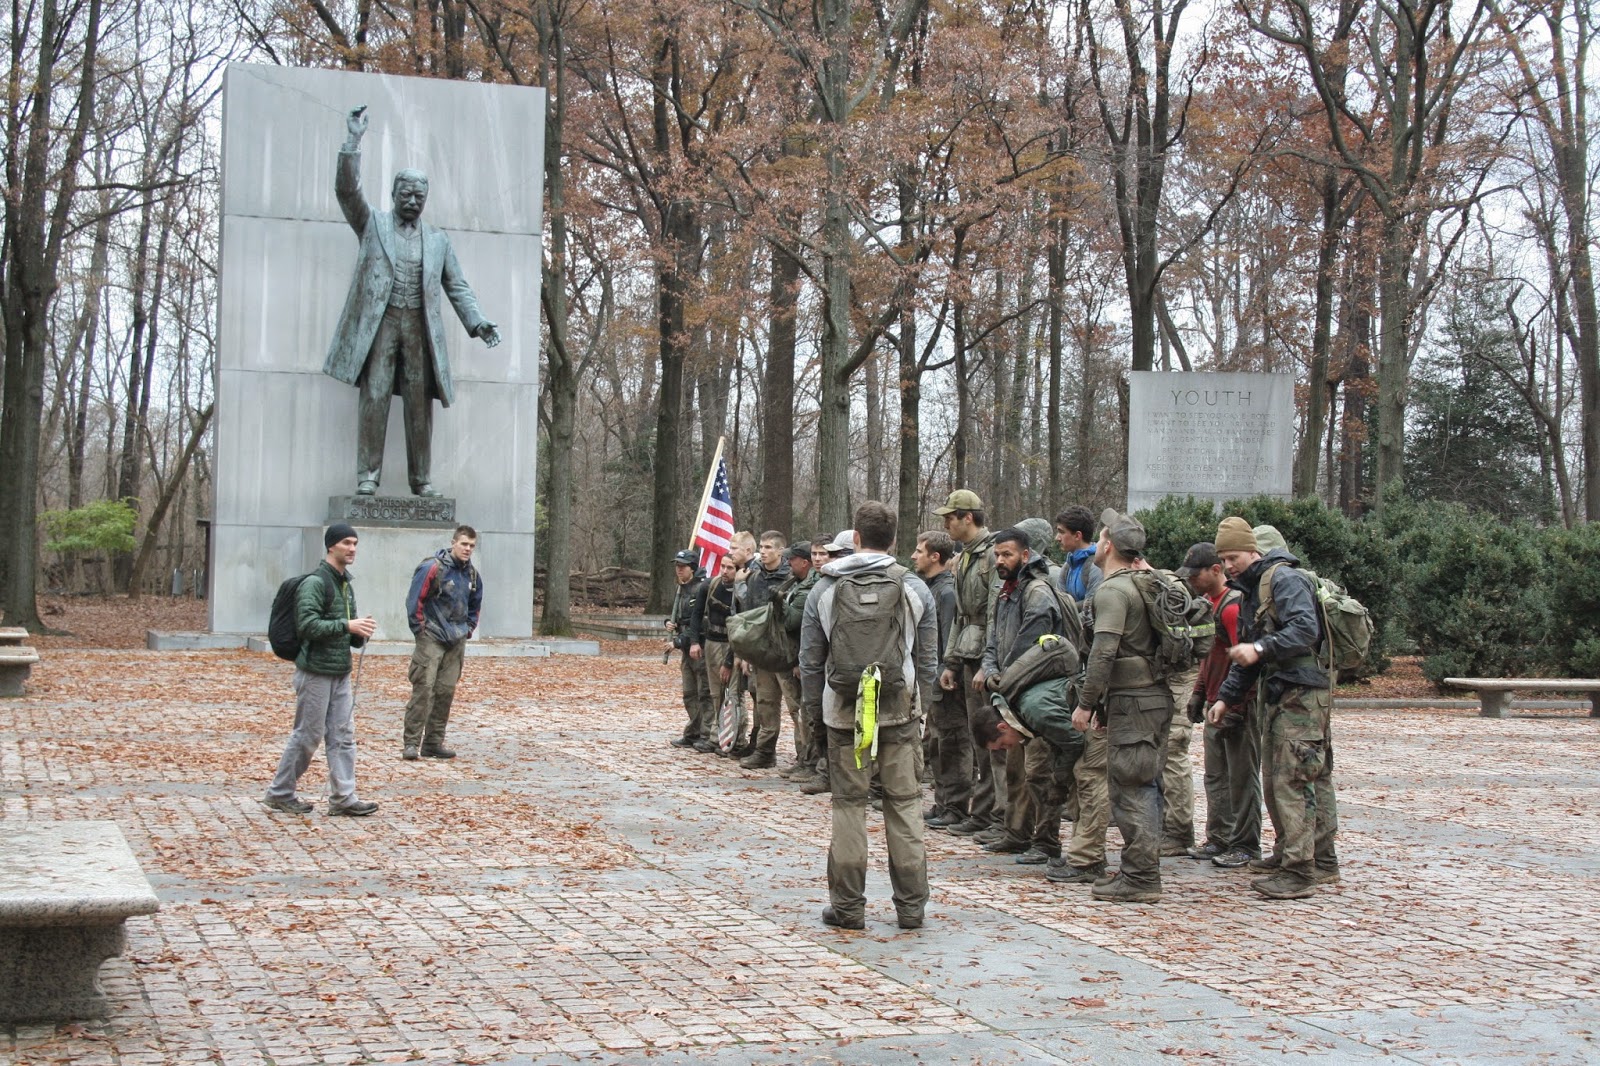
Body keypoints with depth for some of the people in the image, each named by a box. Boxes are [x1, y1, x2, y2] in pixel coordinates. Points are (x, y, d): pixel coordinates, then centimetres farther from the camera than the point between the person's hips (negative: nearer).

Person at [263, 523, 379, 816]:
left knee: (343, 735, 5)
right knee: (307, 735, 0)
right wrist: (347, 626, -23)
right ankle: (279, 792, 13)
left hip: (341, 672, 8)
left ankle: (342, 797, 7)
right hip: (316, 671, -8)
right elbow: (307, 625, -22)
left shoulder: (345, 584, 16)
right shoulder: (315, 582, -12)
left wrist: (361, 632, 1)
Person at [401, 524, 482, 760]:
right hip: (431, 640, -6)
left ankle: (434, 742, 13)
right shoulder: (432, 568, -12)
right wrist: (420, 629, -9)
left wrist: (468, 629, 15)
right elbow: (414, 600, -11)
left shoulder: (472, 574, 9)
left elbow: (475, 605, 25)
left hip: (456, 642, 6)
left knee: (446, 692, 6)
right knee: (423, 689, -10)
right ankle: (411, 742, -7)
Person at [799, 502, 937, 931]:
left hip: (844, 712, 0)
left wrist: (815, 706, 15)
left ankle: (847, 905, 9)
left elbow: (810, 659, 5)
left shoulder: (825, 589, 2)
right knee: (905, 803, 6)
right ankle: (911, 906, 9)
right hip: (901, 712, 0)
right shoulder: (914, 589, 2)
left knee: (849, 803, 6)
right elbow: (927, 658, 5)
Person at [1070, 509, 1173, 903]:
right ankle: (1142, 870, 20)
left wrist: (1086, 703, -15)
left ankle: (1140, 878, -6)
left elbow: (1104, 652, -21)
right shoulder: (1148, 583, 16)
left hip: (1131, 700, -10)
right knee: (1144, 786, 14)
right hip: (1156, 694, 10)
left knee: (1127, 789, -6)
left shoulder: (1113, 590, -13)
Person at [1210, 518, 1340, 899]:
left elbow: (1306, 629, -24)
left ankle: (1298, 871, -13)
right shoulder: (1250, 591, 21)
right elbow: (1244, 654, 27)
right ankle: (1321, 861, 21)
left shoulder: (1284, 579, -10)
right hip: (1276, 696, 11)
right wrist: (1226, 697, 20)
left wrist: (1261, 648, -31)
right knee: (1275, 781, 12)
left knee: (1292, 782, -13)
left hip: (1301, 694, -11)